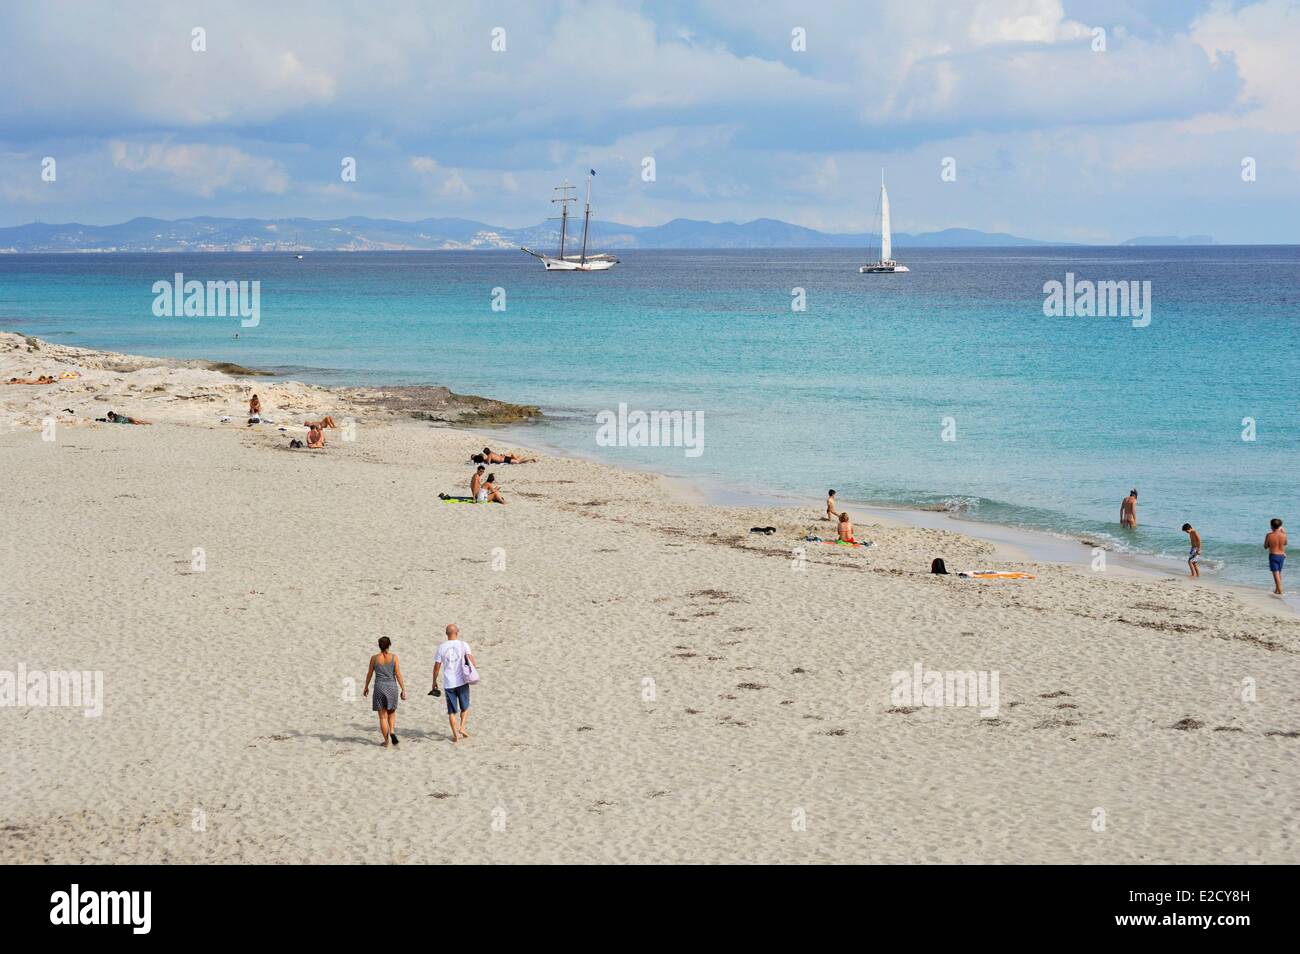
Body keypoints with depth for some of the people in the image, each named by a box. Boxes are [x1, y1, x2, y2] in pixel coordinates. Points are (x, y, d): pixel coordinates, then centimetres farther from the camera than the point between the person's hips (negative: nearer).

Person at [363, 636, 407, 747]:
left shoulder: (374, 658, -3)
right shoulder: (393, 657, -5)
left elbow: (369, 674, 7)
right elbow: (398, 675, -7)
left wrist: (366, 687, 22)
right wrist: (403, 690, -3)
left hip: (379, 688, 0)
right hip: (392, 687, 0)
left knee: (383, 716, 8)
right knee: (392, 712, 21)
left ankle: (386, 742, 9)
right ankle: (392, 731, -4)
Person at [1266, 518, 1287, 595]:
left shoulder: (1269, 535, -15)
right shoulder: (1283, 535, -8)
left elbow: (1265, 547, -3)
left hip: (1273, 555, -4)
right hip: (1281, 556, 4)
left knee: (1276, 573, -4)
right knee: (1279, 573, 19)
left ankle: (1280, 591, -10)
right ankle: (1277, 590, 30)